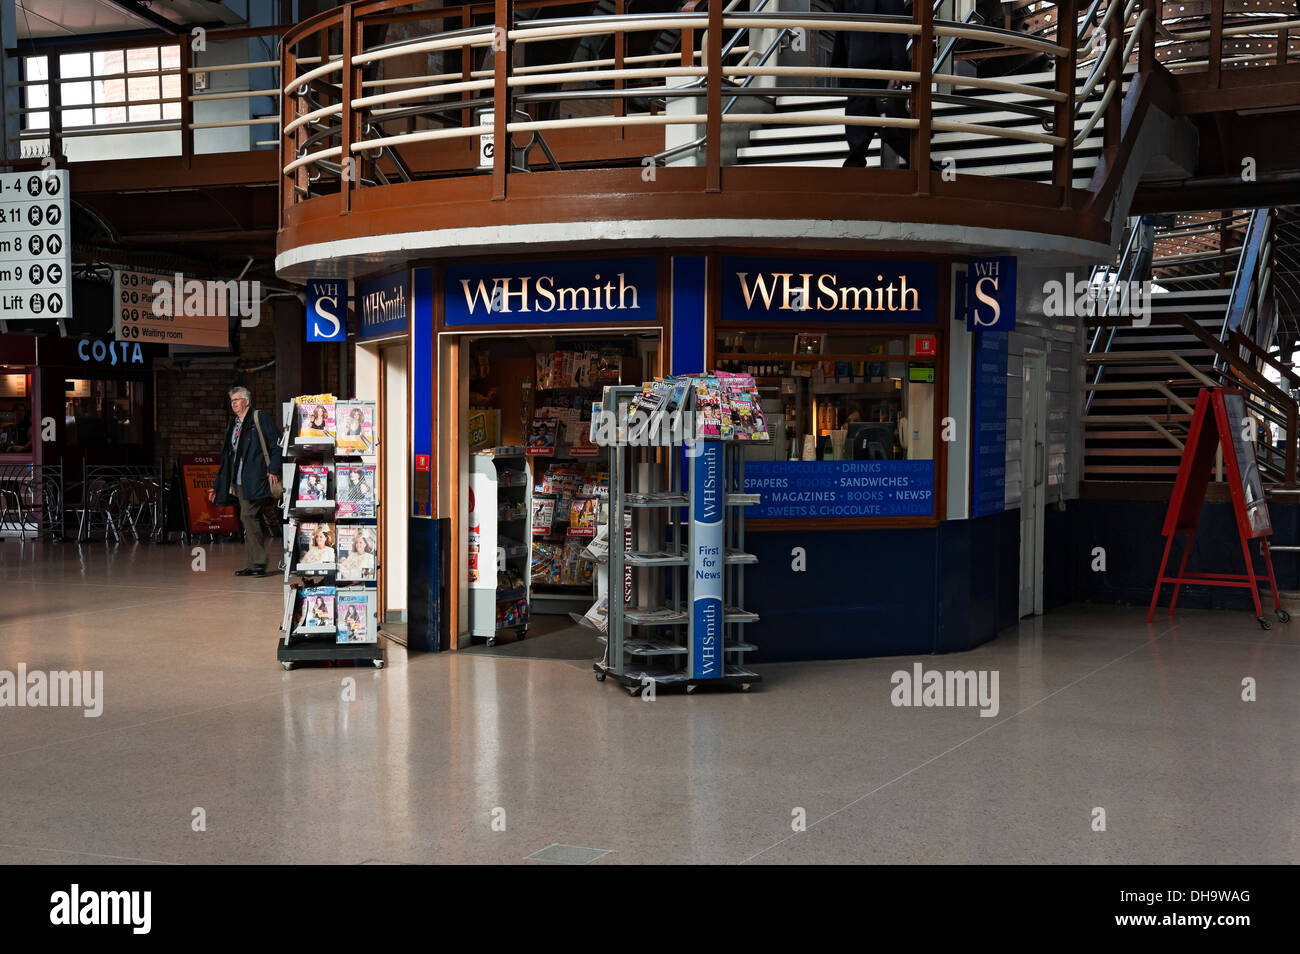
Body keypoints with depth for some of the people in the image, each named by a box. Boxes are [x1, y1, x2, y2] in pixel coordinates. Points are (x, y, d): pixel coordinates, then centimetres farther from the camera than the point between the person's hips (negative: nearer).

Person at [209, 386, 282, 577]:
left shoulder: (260, 419, 1)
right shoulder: (232, 426, 22)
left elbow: (277, 445, -5)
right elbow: (226, 458, 25)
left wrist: (273, 470, -17)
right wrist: (217, 486, 23)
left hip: (255, 480, -7)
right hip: (238, 482, 7)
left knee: (248, 516, -15)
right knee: (249, 520, 5)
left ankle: (258, 563, -11)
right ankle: (252, 565, 5)